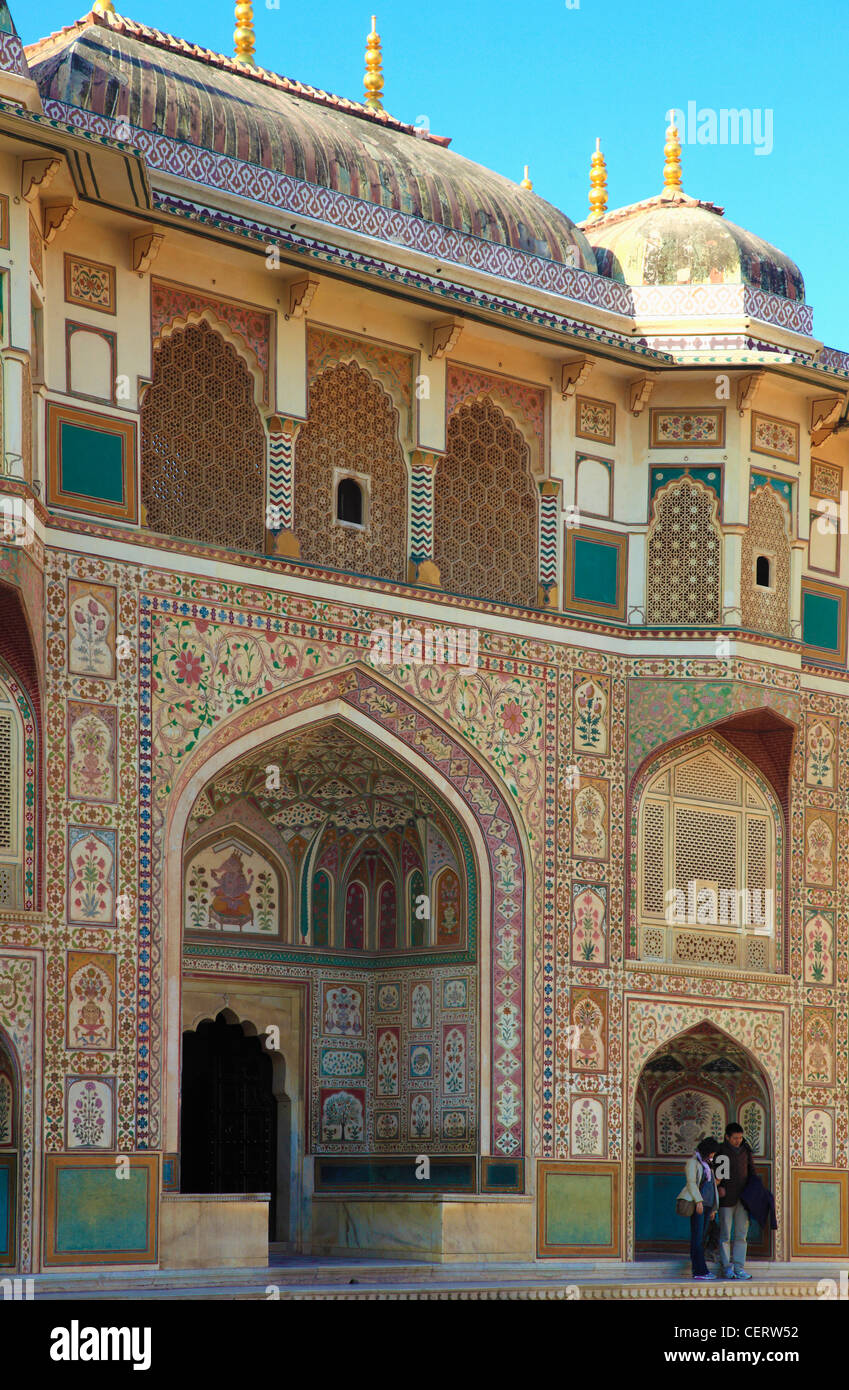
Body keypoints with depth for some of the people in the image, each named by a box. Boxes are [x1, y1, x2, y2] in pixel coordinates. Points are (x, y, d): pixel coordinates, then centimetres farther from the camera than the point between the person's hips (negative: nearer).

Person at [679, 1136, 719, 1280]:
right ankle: (701, 1271, -18)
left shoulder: (707, 1164, 24)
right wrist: (699, 1201, -22)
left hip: (707, 1204, 8)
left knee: (700, 1238, 4)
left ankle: (697, 1271, 1)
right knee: (697, 1237, -12)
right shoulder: (693, 1162, -1)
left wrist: (713, 1209, 21)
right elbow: (691, 1182, -11)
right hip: (697, 1203, -8)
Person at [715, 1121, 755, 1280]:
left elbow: (751, 1170, 19)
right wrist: (719, 1187, -14)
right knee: (725, 1234, -1)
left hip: (743, 1197, 4)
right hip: (726, 1197, -4)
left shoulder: (745, 1151, 10)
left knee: (741, 1234, 3)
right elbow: (714, 1172, 0)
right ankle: (727, 1267, 4)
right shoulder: (720, 1151, -3)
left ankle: (739, 1267, 5)